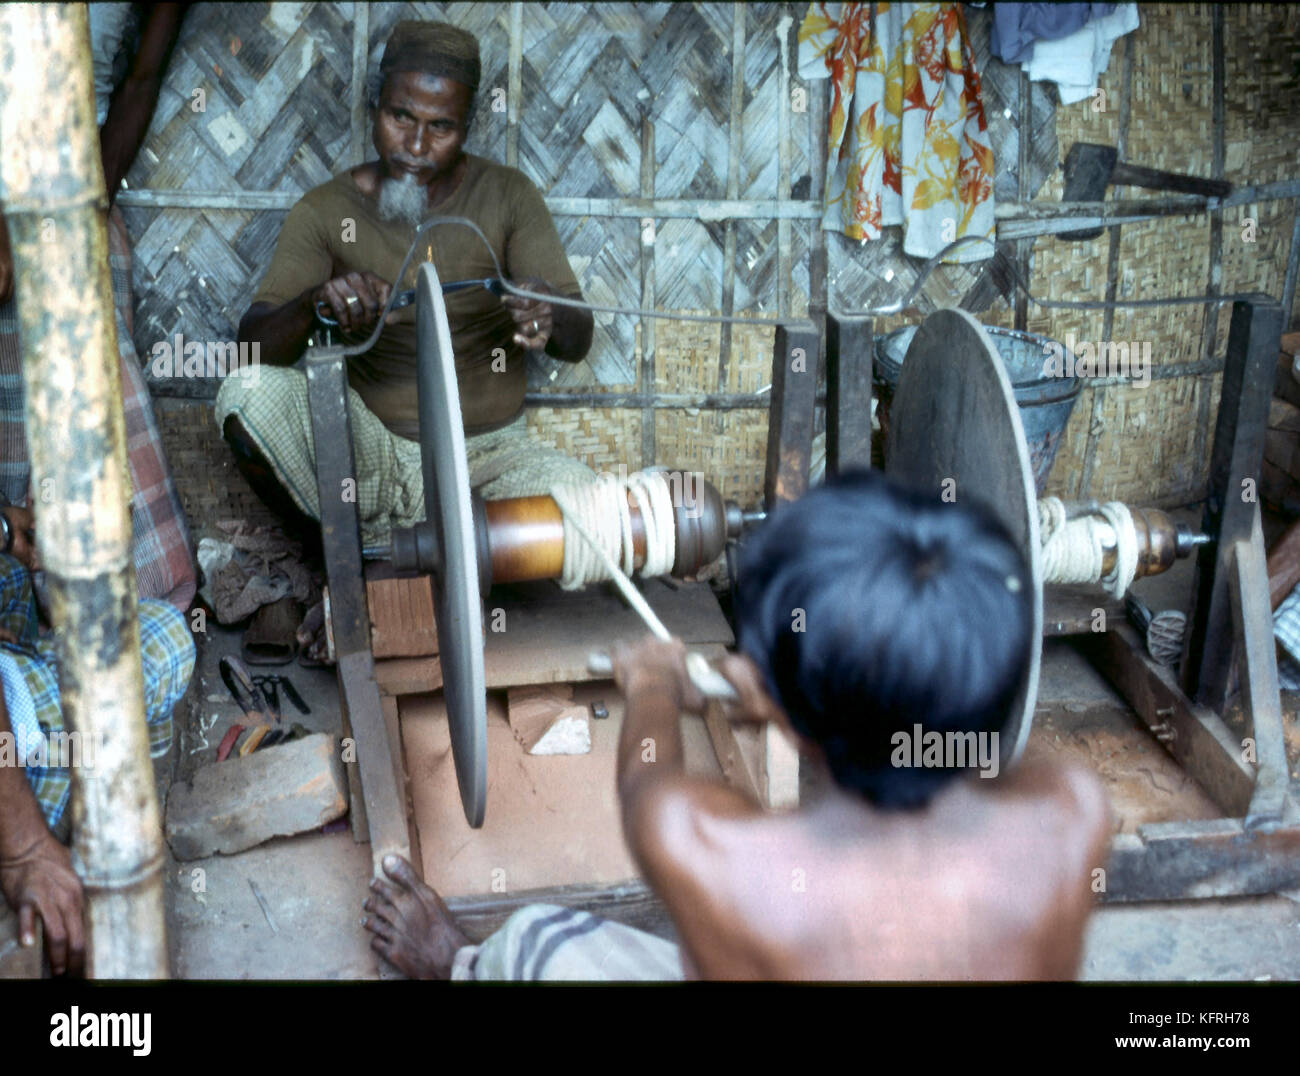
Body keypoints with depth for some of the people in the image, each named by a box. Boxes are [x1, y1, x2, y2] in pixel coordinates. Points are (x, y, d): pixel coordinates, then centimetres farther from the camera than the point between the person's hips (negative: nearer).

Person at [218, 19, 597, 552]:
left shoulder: (506, 195, 0)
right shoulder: (325, 211, 0)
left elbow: (578, 342, -5)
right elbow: (253, 347, -9)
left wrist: (551, 318, -31)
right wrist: (315, 302, -32)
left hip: (490, 450, 0)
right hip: (371, 449, 0)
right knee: (249, 394, -27)